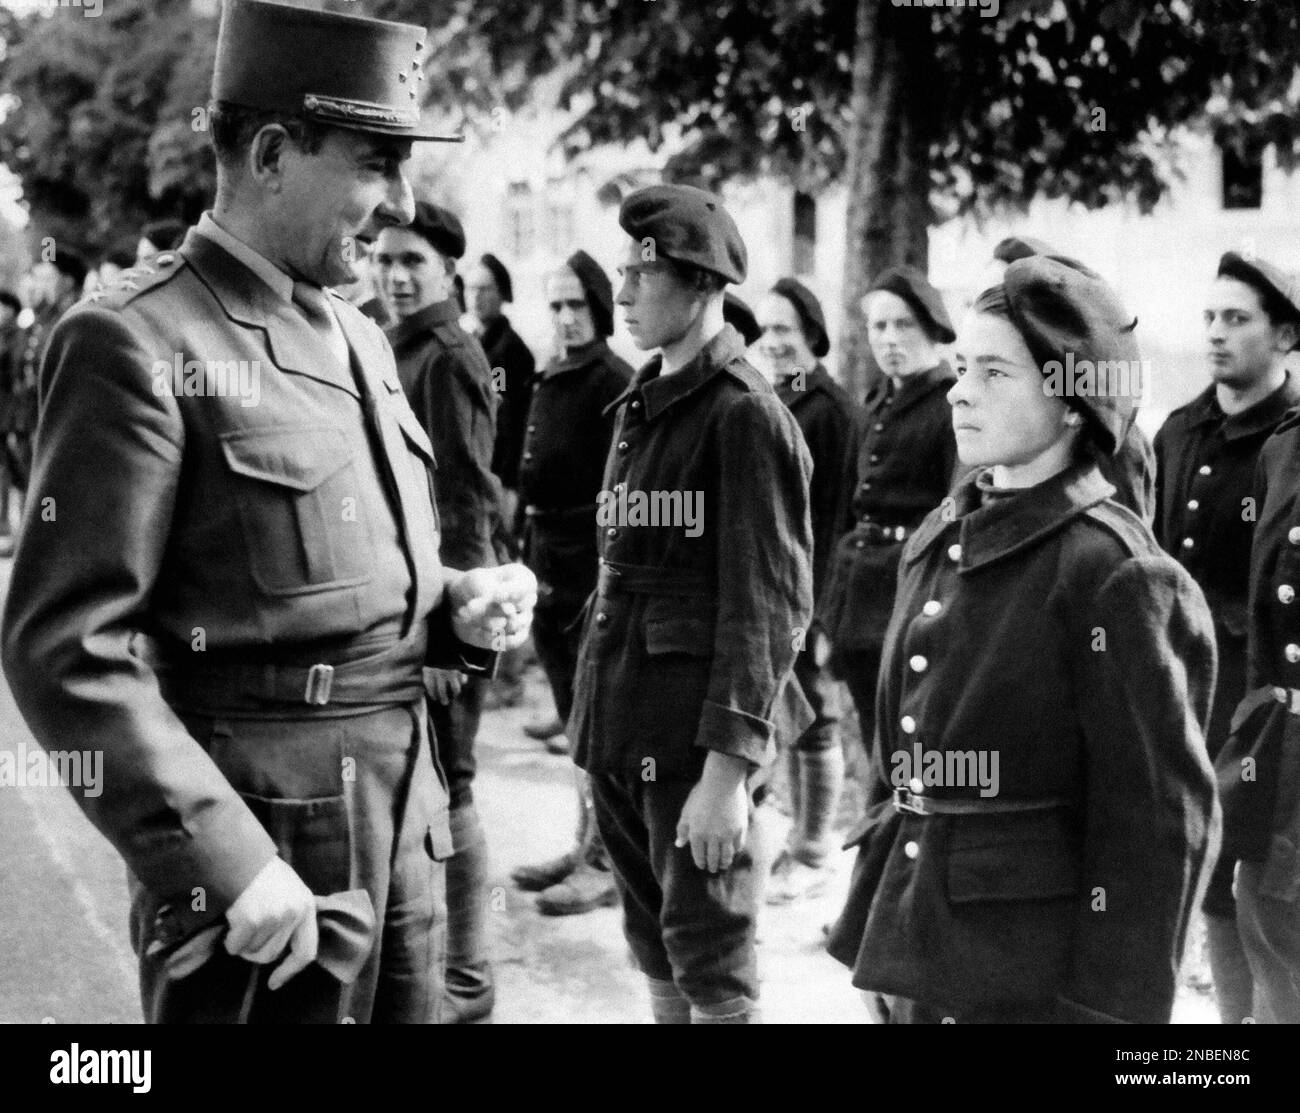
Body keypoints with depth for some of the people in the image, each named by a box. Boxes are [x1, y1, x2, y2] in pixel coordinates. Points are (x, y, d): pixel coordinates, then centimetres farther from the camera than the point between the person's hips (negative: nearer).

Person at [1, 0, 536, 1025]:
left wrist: (460, 606, 2)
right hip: (261, 835, -8)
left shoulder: (360, 340, 13)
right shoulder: (135, 346, -13)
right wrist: (223, 861, -23)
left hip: (402, 826, 8)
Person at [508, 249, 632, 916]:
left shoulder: (615, 384, -11)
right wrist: (530, 559, 13)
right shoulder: (549, 382, 15)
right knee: (574, 718, 15)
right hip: (550, 564, 8)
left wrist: (604, 580, -19)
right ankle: (587, 845, 25)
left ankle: (608, 863, 4)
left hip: (595, 566, -8)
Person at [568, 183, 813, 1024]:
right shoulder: (640, 404, 13)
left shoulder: (743, 412, -12)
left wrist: (729, 764, -22)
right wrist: (595, 709, 15)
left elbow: (768, 602, -16)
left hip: (695, 725, -8)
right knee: (656, 948, 16)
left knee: (712, 966, -1)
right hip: (620, 718, 8)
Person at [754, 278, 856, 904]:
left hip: (806, 589, -7)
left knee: (813, 718, 3)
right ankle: (801, 841, 25)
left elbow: (835, 514, -15)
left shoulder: (830, 407, -11)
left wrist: (824, 606, -18)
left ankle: (812, 857, 13)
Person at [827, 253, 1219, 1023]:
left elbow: (1159, 820, -14)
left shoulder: (1116, 574, -13)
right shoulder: (937, 544, 8)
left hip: (1035, 981, -7)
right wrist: (866, 924, 14)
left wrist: (1114, 1004, -14)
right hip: (911, 957, 7)